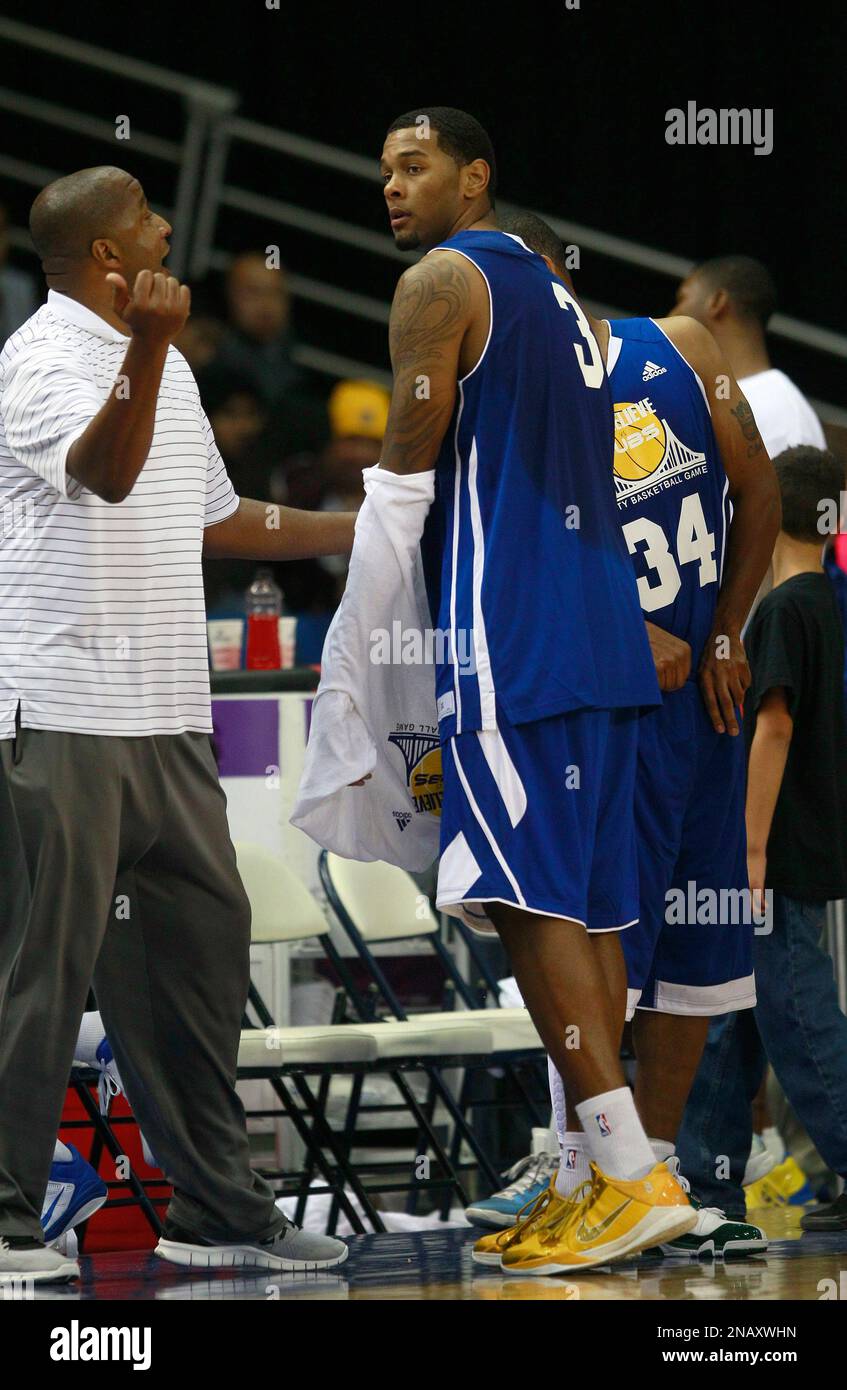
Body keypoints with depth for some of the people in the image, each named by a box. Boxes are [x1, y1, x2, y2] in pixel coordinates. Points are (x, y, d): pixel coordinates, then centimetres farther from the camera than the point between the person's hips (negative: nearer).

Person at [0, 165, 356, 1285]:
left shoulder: (166, 364, 19)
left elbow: (214, 518, 28)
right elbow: (106, 473, -28)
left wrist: (371, 529, 28)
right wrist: (147, 348, -43)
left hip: (166, 715, 9)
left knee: (203, 935, 8)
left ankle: (216, 1210, 15)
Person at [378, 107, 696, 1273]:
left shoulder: (441, 282, -5)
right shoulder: (557, 295, 22)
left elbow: (408, 474, -9)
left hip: (510, 637, -9)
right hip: (605, 627, 9)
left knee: (535, 901, -11)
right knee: (587, 902, 8)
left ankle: (633, 1177, -18)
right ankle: (598, 1172, 7)